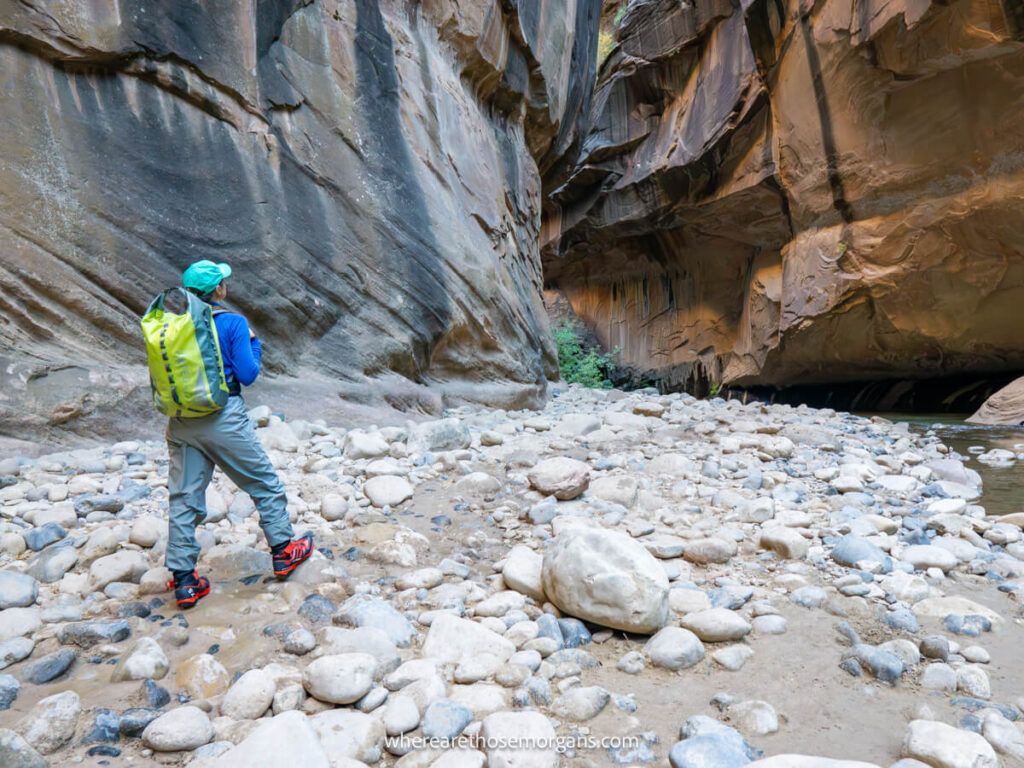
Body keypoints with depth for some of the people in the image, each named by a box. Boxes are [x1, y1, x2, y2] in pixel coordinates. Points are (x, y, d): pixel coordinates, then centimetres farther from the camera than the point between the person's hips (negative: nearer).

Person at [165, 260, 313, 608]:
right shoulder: (233, 323, -10)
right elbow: (248, 374, -9)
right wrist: (254, 341, 5)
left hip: (181, 422, 5)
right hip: (224, 419, -5)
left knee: (184, 499, 9)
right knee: (264, 484, 13)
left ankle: (184, 580, 14)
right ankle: (283, 552, 24)